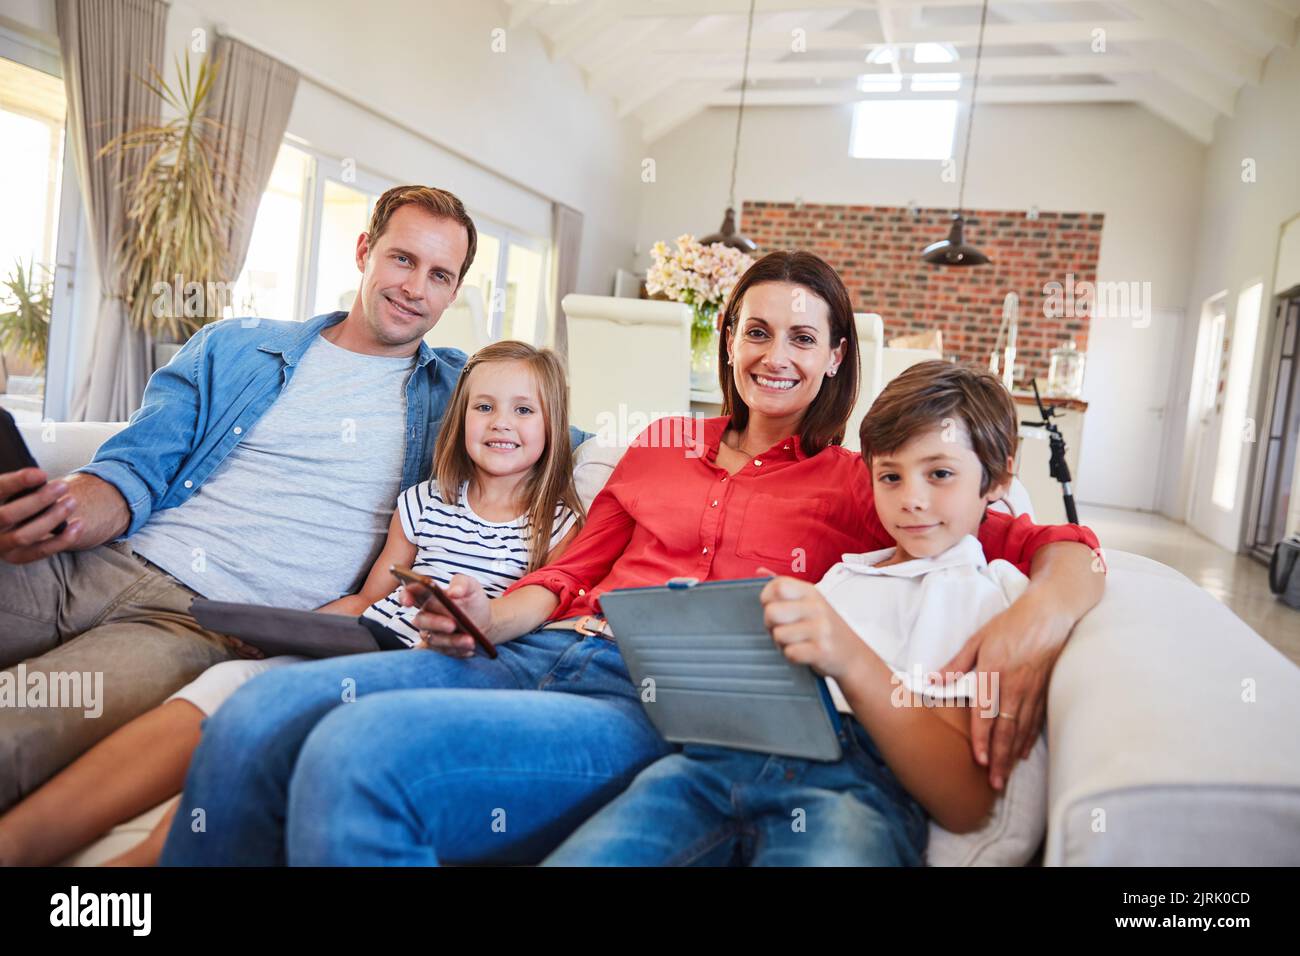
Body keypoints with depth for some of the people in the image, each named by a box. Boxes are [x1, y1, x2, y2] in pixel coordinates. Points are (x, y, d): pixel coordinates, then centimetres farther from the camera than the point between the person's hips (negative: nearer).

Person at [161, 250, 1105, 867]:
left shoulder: (857, 486, 10)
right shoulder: (664, 445, 22)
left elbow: (1058, 548, 5)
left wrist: (1029, 624, -20)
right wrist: (488, 618, 0)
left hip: (661, 706, -5)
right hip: (545, 654, 5)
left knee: (356, 752, -30)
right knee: (258, 717, -17)